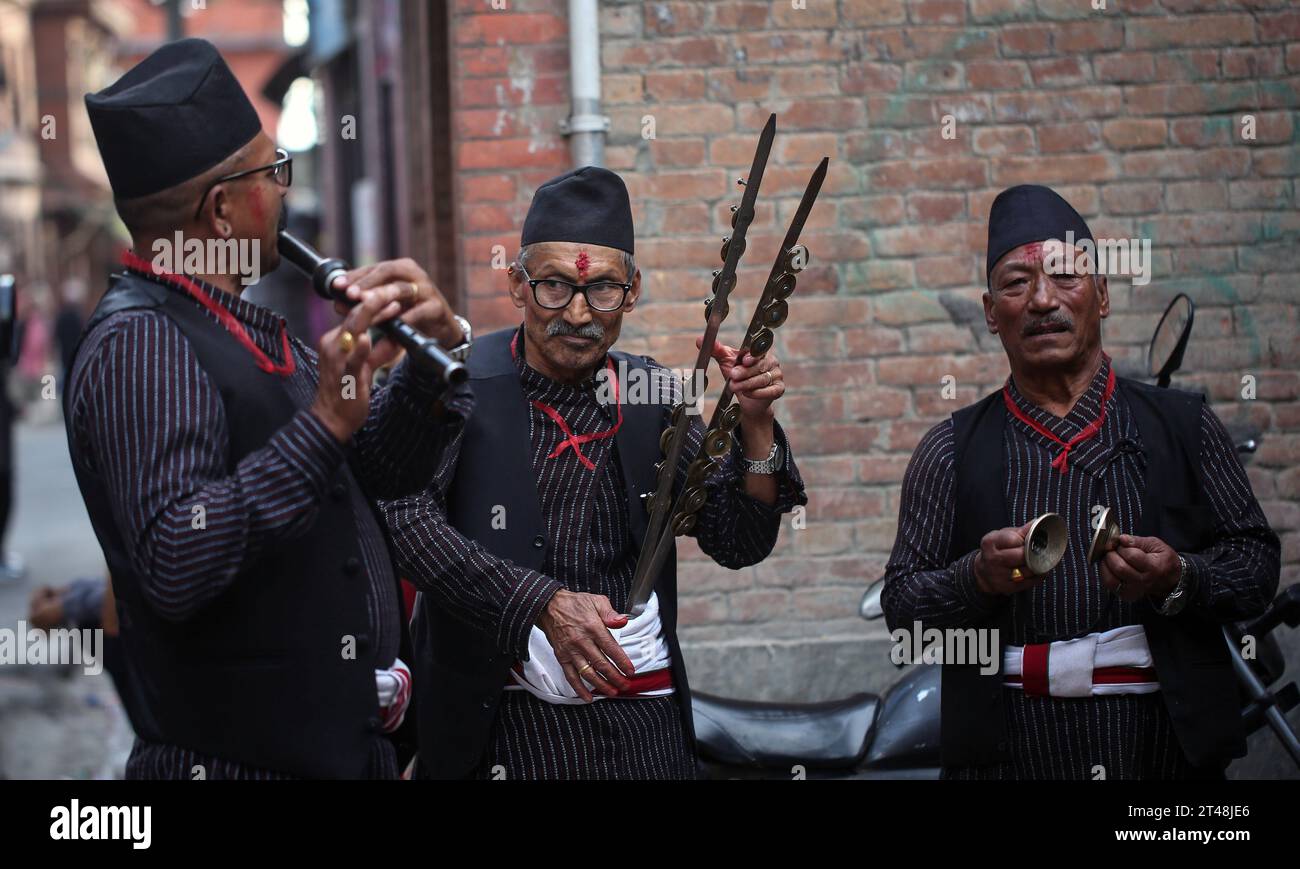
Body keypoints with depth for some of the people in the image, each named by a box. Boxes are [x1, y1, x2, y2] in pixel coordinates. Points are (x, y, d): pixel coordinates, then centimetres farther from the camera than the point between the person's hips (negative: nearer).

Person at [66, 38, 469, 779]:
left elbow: (385, 469, 15)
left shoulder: (250, 331, 10)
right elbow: (173, 566, -28)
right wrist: (322, 425, -32)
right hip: (237, 757, -9)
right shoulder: (139, 344, -17)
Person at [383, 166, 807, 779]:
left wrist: (754, 424, -10)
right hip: (501, 722, -3)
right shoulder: (457, 380, -3)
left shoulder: (653, 396, 7)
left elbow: (739, 546, 5)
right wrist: (544, 603, -23)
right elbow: (406, 517, -16)